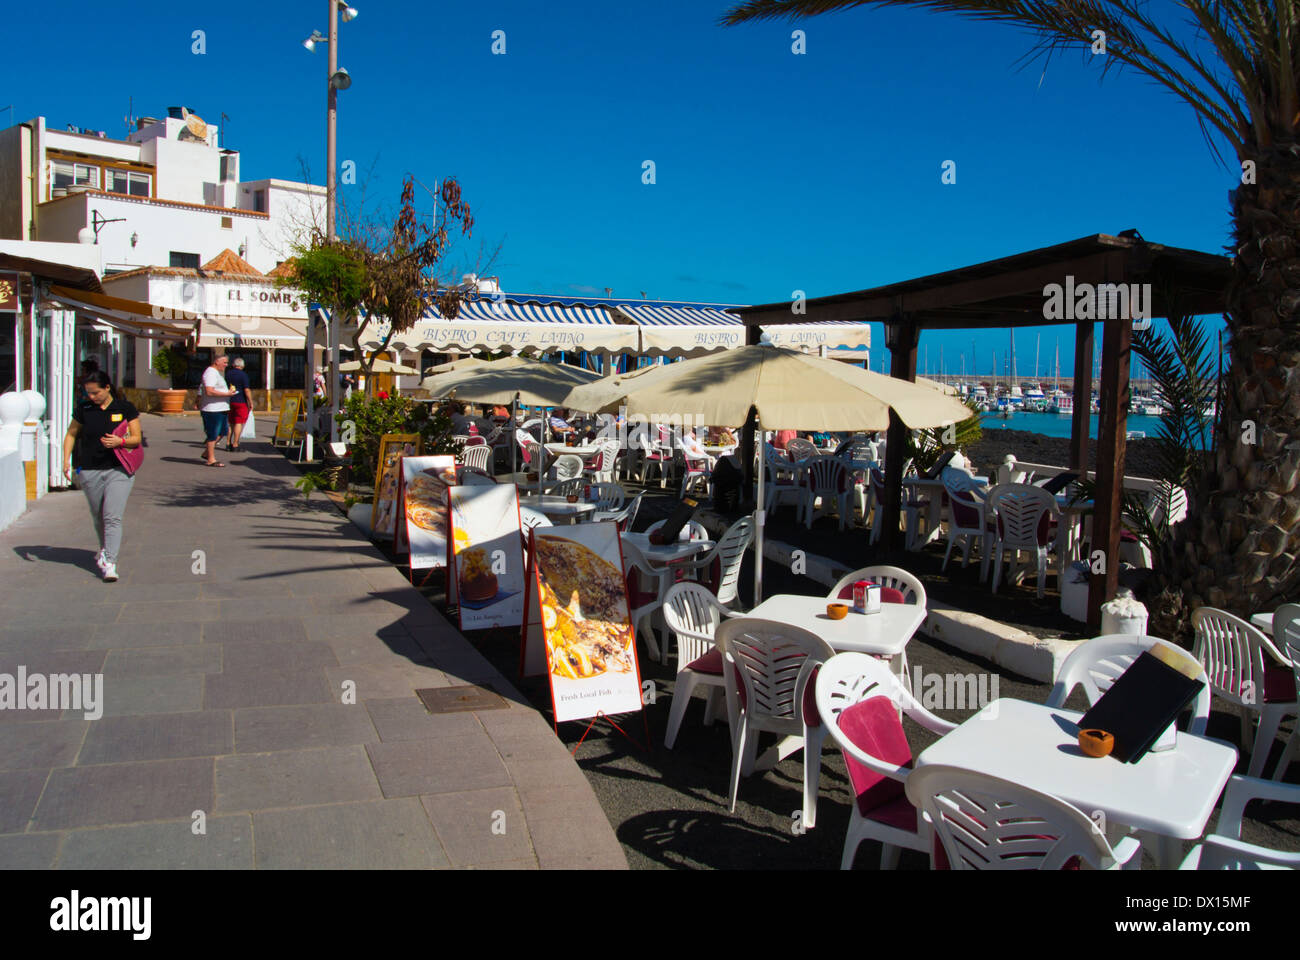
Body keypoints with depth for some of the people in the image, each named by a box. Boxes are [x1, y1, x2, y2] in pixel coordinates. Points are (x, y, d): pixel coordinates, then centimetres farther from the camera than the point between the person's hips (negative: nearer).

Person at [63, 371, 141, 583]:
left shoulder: (125, 408, -1)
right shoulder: (84, 409, 4)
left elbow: (137, 438, 1)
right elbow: (71, 434, 15)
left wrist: (120, 441, -19)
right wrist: (66, 460, 3)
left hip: (119, 470, -3)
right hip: (90, 471, 3)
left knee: (113, 516, -12)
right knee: (98, 517, 14)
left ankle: (109, 562, -14)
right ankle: (105, 548, 38)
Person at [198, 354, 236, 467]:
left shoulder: (218, 373, 19)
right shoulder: (211, 373, -15)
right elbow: (209, 391, -25)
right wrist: (227, 394, -22)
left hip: (221, 409, 10)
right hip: (212, 409, -10)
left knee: (221, 432, 15)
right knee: (213, 435, -3)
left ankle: (206, 453, 25)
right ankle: (211, 460, 4)